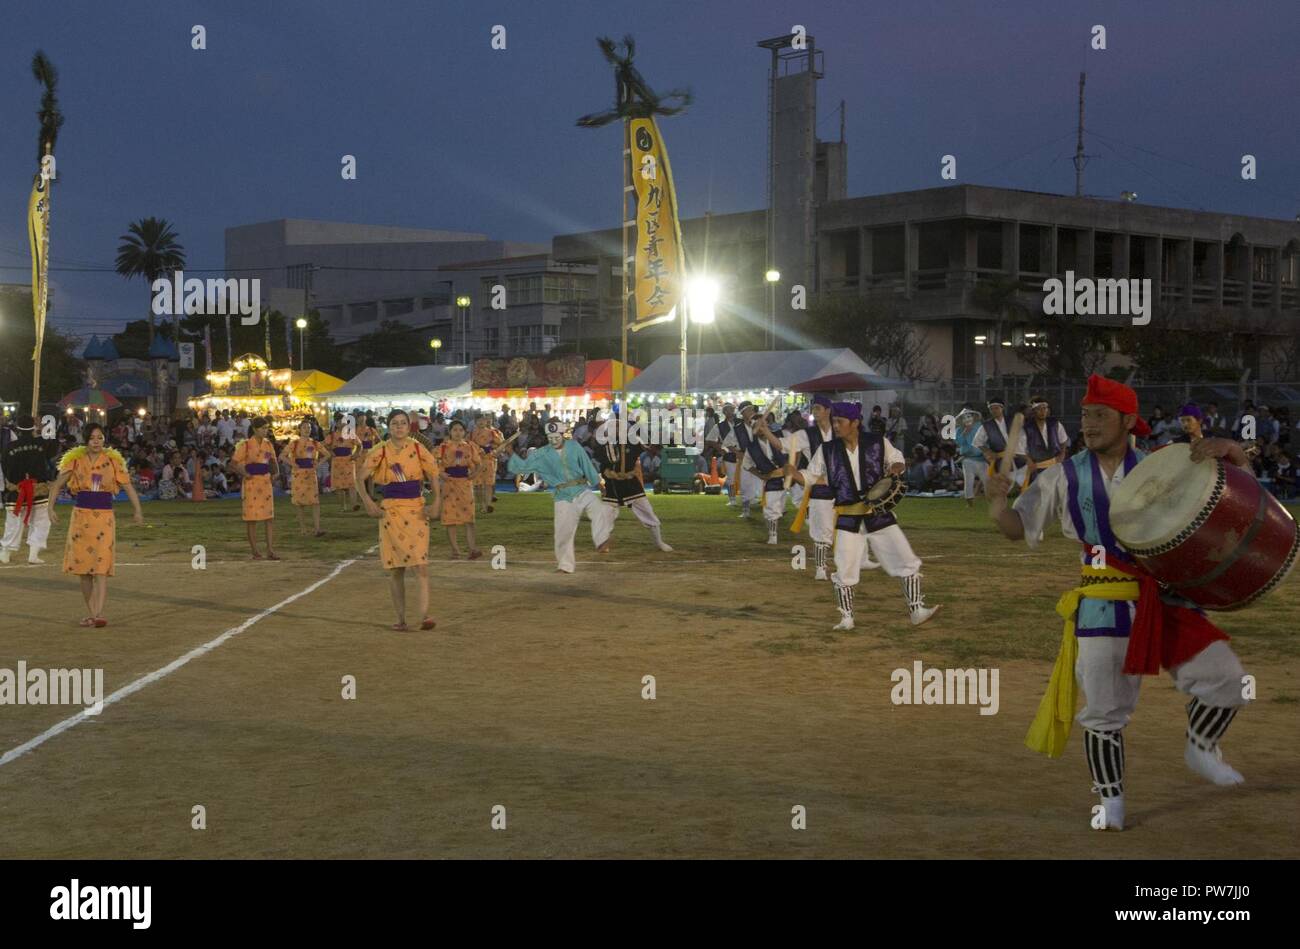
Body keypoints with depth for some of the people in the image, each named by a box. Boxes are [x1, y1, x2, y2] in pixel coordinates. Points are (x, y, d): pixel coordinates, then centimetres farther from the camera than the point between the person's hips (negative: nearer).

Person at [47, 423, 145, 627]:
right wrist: (51, 507, -1)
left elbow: (128, 486, 3)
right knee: (83, 567, 5)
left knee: (101, 567, -11)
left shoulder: (113, 460, 1)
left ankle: (98, 614, -19)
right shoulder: (76, 459, 3)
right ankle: (90, 613, 15)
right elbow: (58, 484, 9)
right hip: (81, 516, 2)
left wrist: (137, 511, -5)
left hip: (104, 518, -2)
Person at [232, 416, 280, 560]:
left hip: (266, 482, 5)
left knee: (268, 516, 2)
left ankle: (270, 550, 5)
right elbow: (234, 462, -8)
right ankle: (254, 551, 6)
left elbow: (273, 461, 20)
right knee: (251, 517, 0)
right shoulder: (246, 444, -7)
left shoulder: (268, 444, 8)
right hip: (251, 483, -5)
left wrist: (275, 473, 6)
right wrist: (244, 473, -16)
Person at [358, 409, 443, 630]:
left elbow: (434, 477, 4)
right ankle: (400, 618, 10)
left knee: (420, 564, -13)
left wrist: (436, 502, -9)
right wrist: (367, 502, -13)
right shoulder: (380, 452, 1)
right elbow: (360, 477, 0)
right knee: (395, 568, 3)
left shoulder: (418, 450, 2)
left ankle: (424, 614, -19)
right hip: (391, 512, 1)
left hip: (417, 511, -1)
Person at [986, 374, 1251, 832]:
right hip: (1103, 607, -1)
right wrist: (997, 502, -17)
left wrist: (1227, 448, -17)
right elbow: (1017, 528, 4)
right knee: (1103, 711, 5)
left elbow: (1240, 472, 6)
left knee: (1225, 679, -7)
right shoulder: (1064, 478, 2)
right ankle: (1111, 802, 24)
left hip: (1167, 599, 1)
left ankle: (1201, 749, 23)